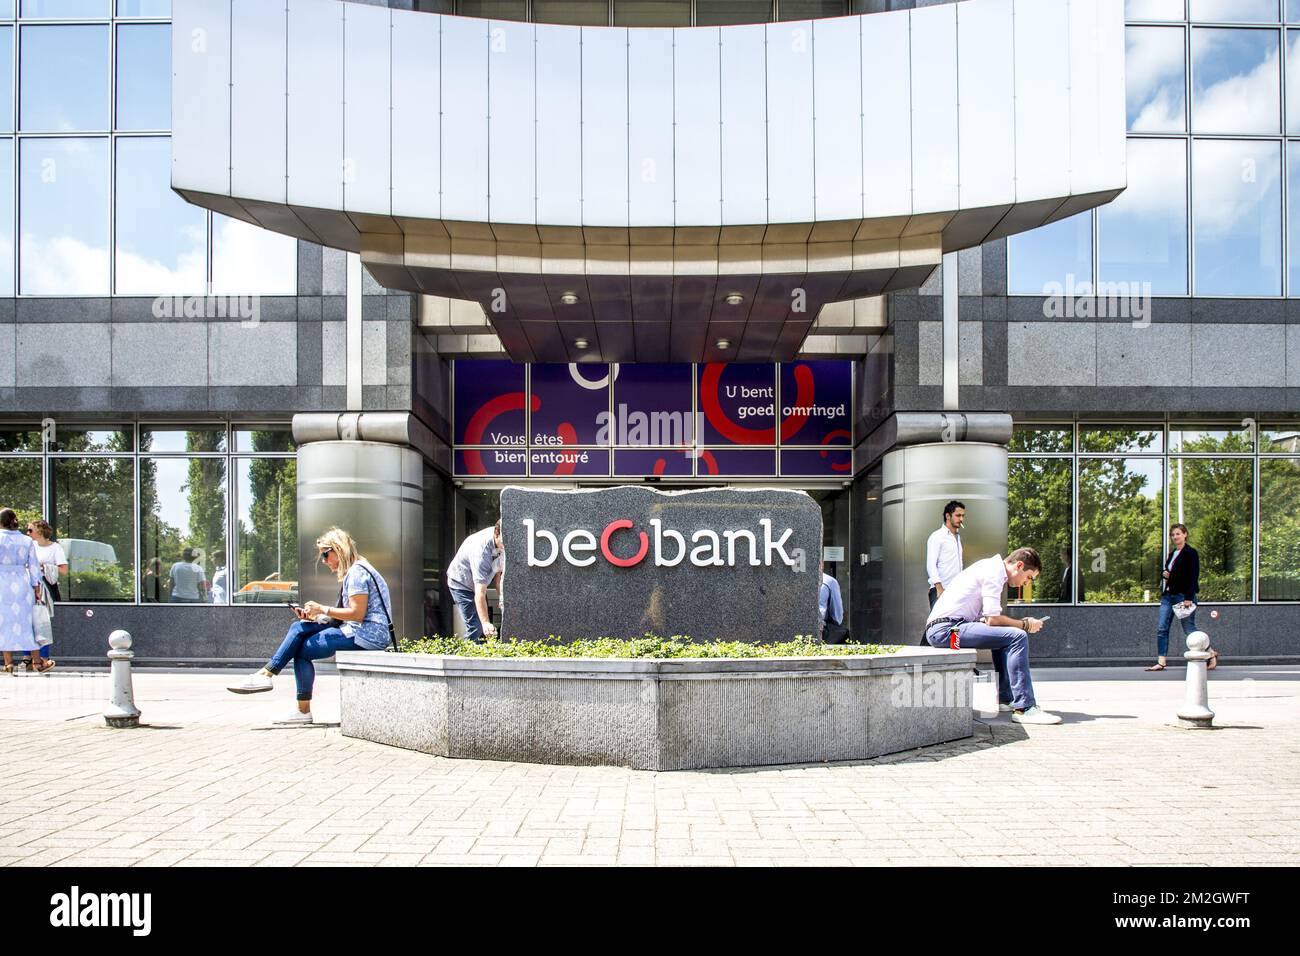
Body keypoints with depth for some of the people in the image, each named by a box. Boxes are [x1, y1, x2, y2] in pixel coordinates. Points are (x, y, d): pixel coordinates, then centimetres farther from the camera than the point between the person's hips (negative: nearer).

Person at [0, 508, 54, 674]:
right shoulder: (27, 541, 2)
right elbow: (33, 566, 3)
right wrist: (37, 588, 7)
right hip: (22, 583, 2)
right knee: (26, 621, 8)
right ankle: (37, 661, 8)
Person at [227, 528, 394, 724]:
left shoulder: (356, 572, -12)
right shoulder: (352, 571, 20)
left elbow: (357, 613, -19)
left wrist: (322, 610, -12)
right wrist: (314, 616, 5)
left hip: (366, 635, -10)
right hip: (357, 631, 10)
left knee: (302, 650, -8)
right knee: (300, 628, 2)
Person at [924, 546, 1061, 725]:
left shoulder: (991, 568, 23)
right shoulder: (994, 572, -8)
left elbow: (987, 618, 19)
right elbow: (992, 619, -14)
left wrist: (1022, 624, 9)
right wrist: (1025, 625, -1)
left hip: (940, 629, 11)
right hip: (946, 628, -11)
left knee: (1005, 635, 24)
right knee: (1017, 637, -16)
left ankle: (1006, 699, 20)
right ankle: (1024, 708, -17)